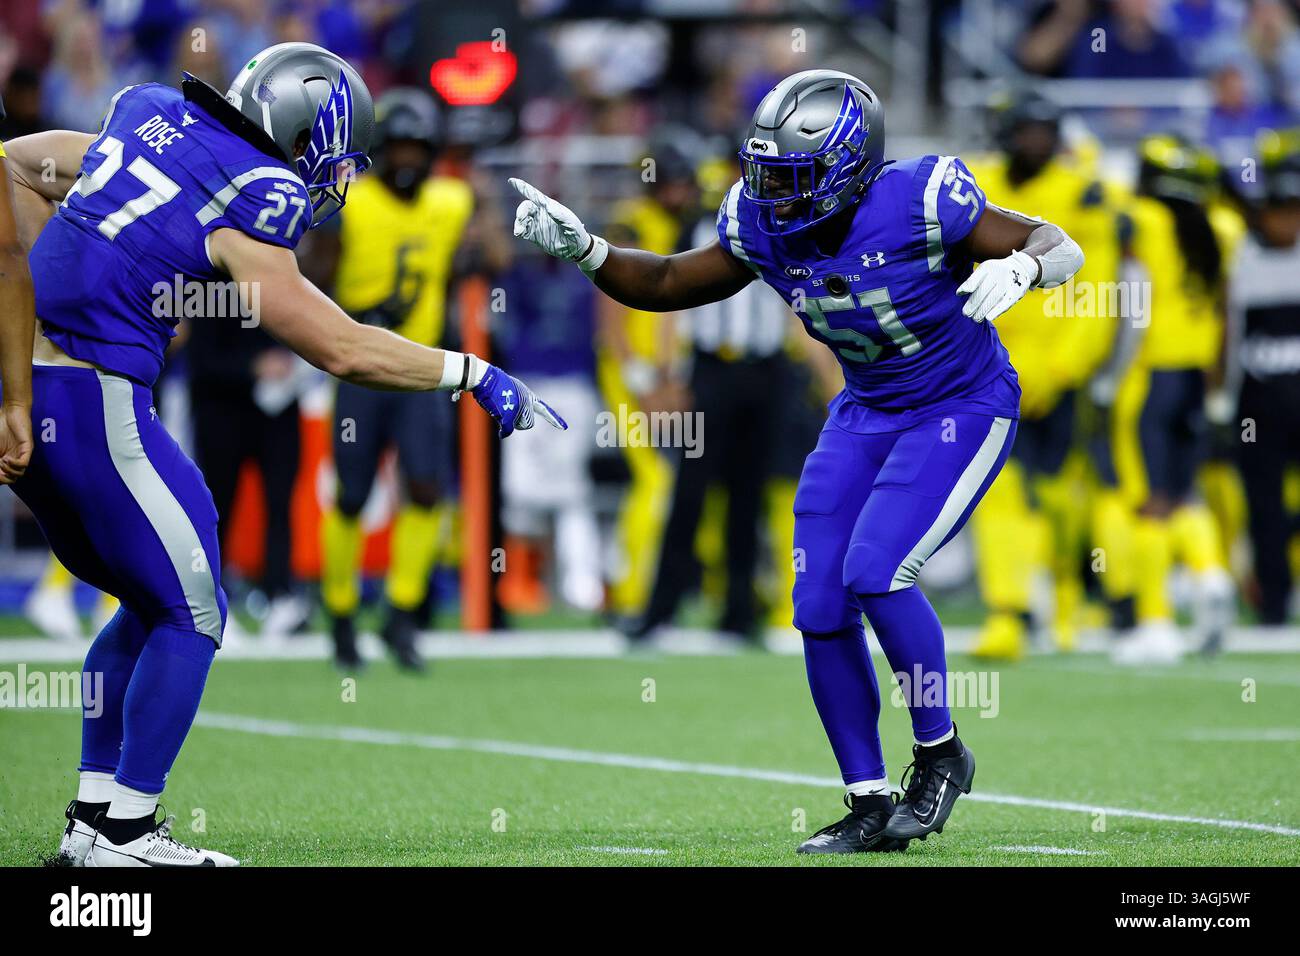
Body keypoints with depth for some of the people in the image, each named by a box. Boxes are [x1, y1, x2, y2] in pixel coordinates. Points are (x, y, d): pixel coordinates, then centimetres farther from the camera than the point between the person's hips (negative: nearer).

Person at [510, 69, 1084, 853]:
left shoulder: (918, 204, -26)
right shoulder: (764, 228, -10)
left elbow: (1060, 247, -19)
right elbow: (668, 284, 4)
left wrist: (1018, 268, -42)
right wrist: (582, 248, -12)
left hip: (963, 411, -6)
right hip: (867, 414, 6)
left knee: (874, 572, -23)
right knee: (821, 605, -3)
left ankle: (941, 752, 0)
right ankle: (870, 807, 10)